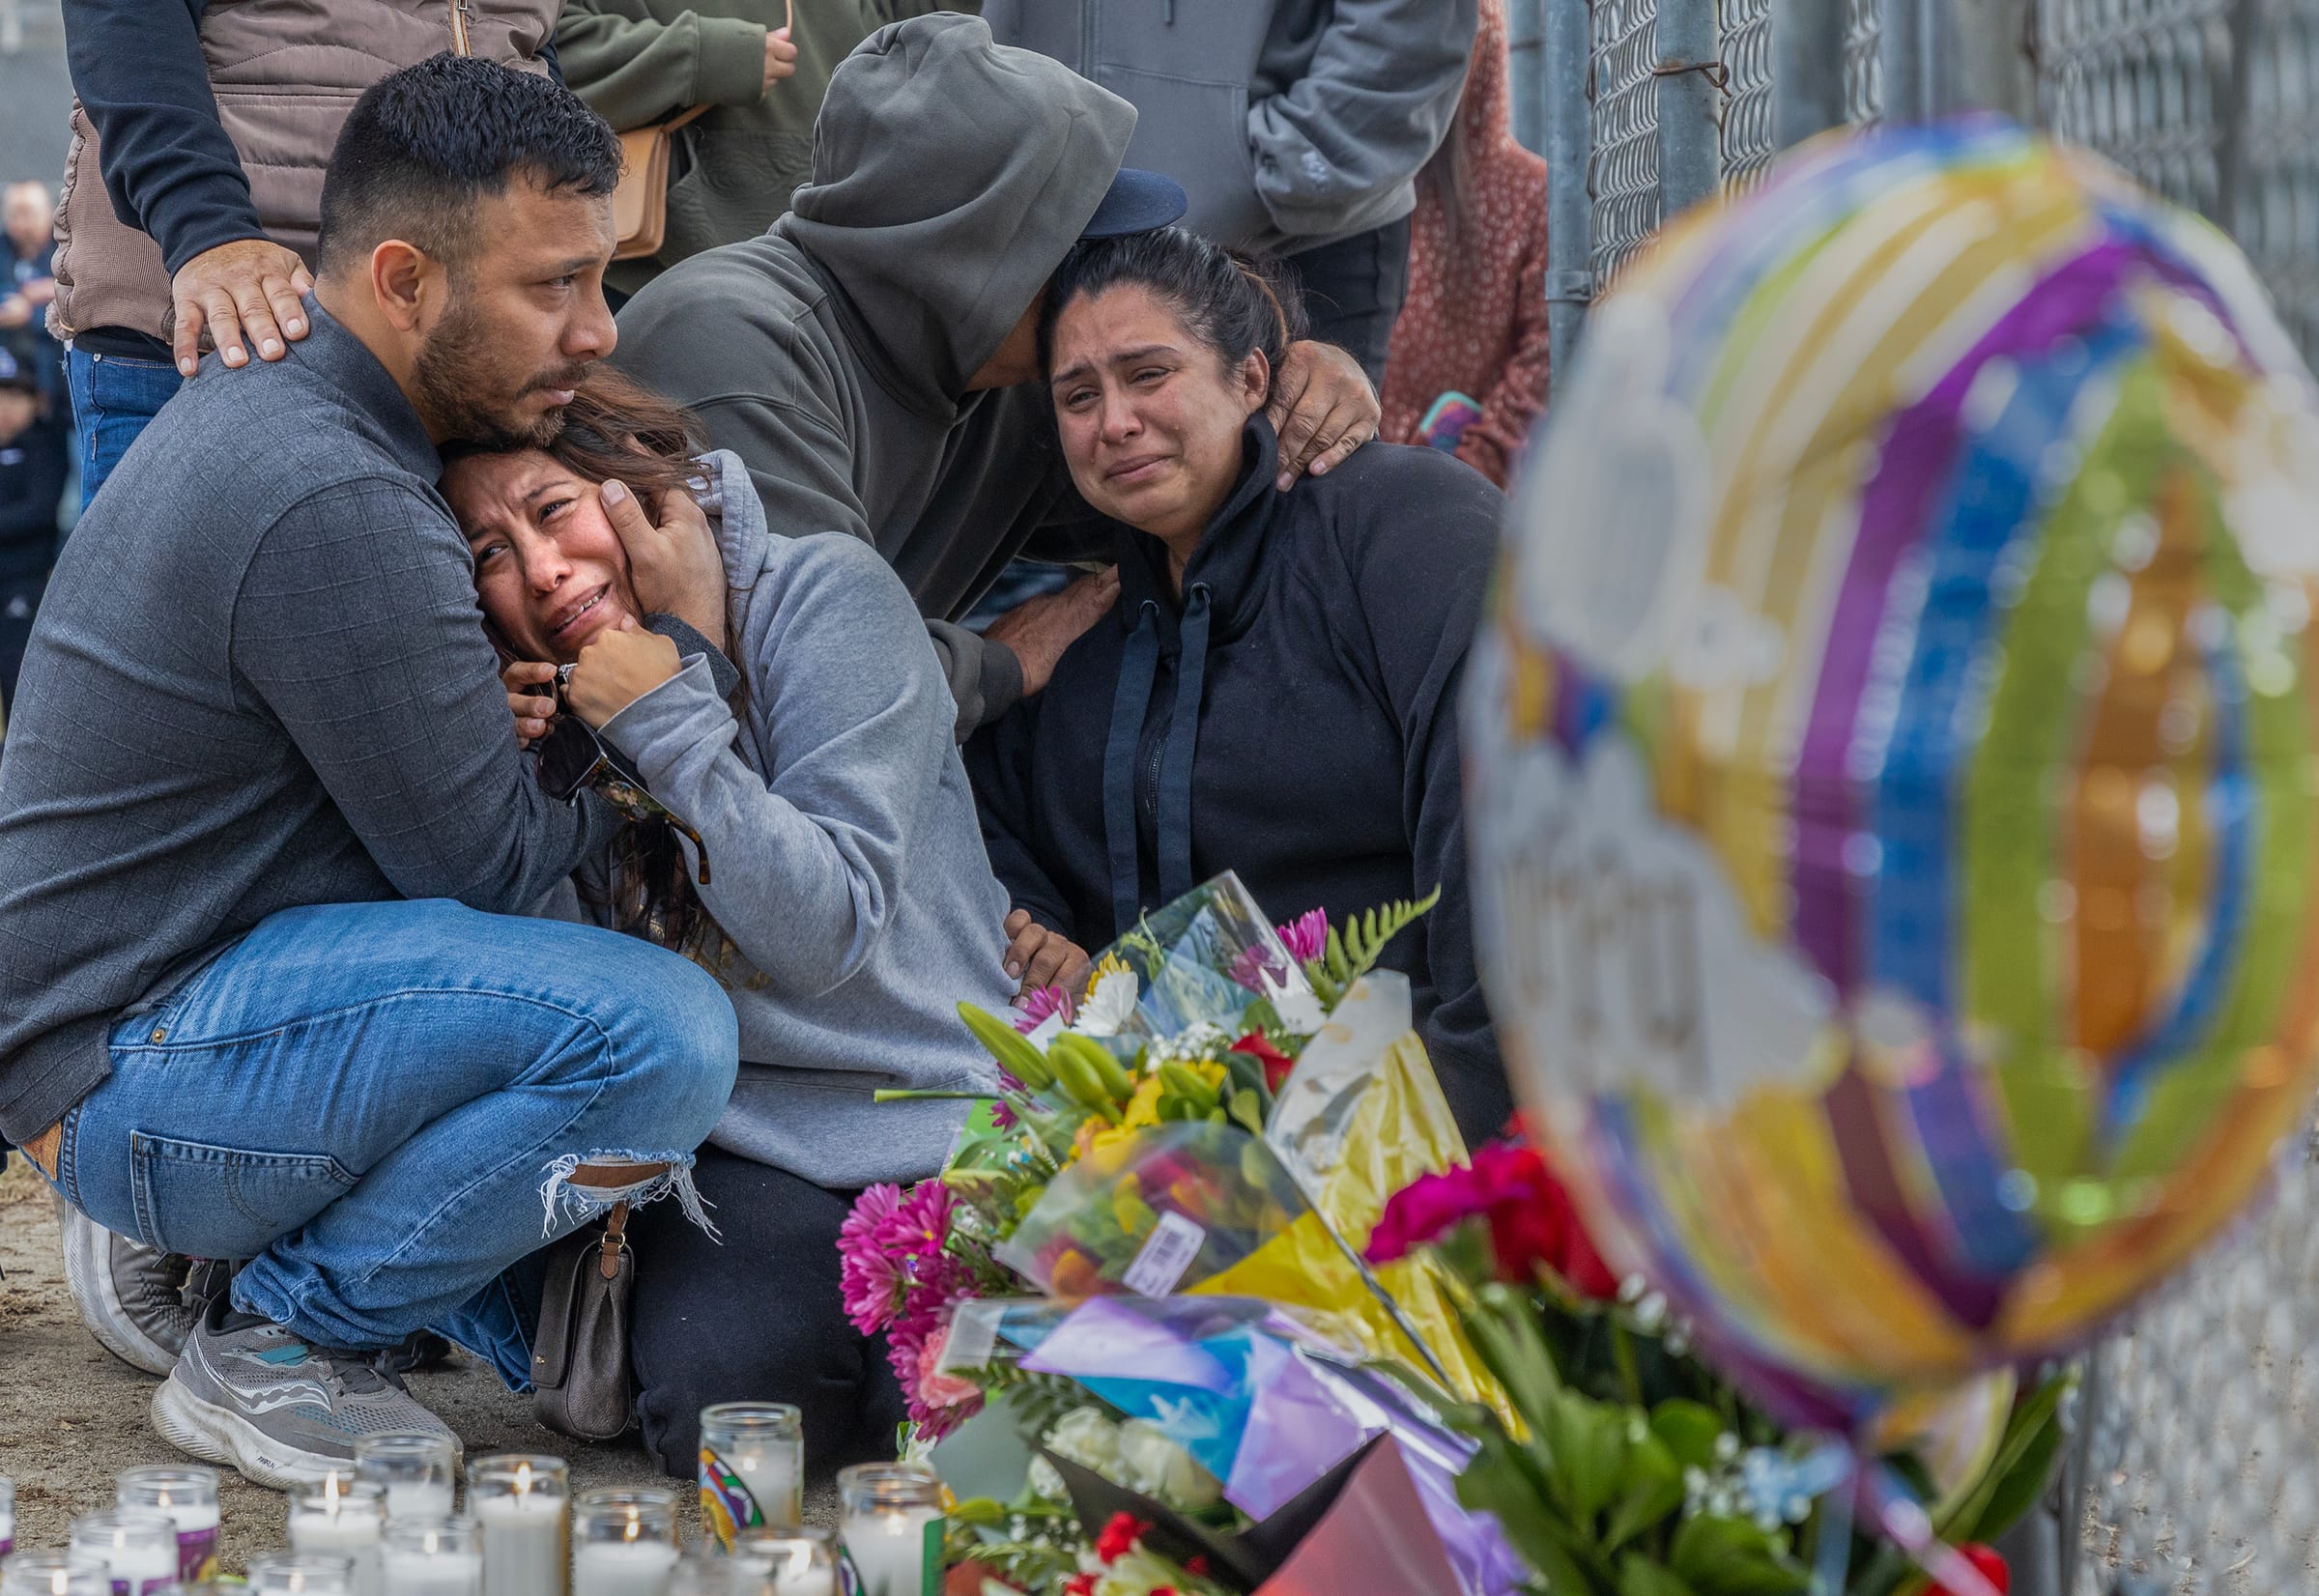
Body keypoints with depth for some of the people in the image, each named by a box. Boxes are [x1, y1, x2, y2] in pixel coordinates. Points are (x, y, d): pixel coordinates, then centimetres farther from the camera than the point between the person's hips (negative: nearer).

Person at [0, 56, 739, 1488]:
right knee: (661, 1034, -28)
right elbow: (486, 862, -16)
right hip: (122, 1079, -11)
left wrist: (507, 712, -5)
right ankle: (280, 1343, -6)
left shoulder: (260, 406, 9)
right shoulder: (332, 504, -24)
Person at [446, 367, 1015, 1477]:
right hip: (746, 1147, 3)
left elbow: (828, 930, -13)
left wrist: (667, 720, -18)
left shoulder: (827, 595, -6)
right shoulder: (544, 697, 9)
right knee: (720, 1399, -28)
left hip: (942, 1126, -2)